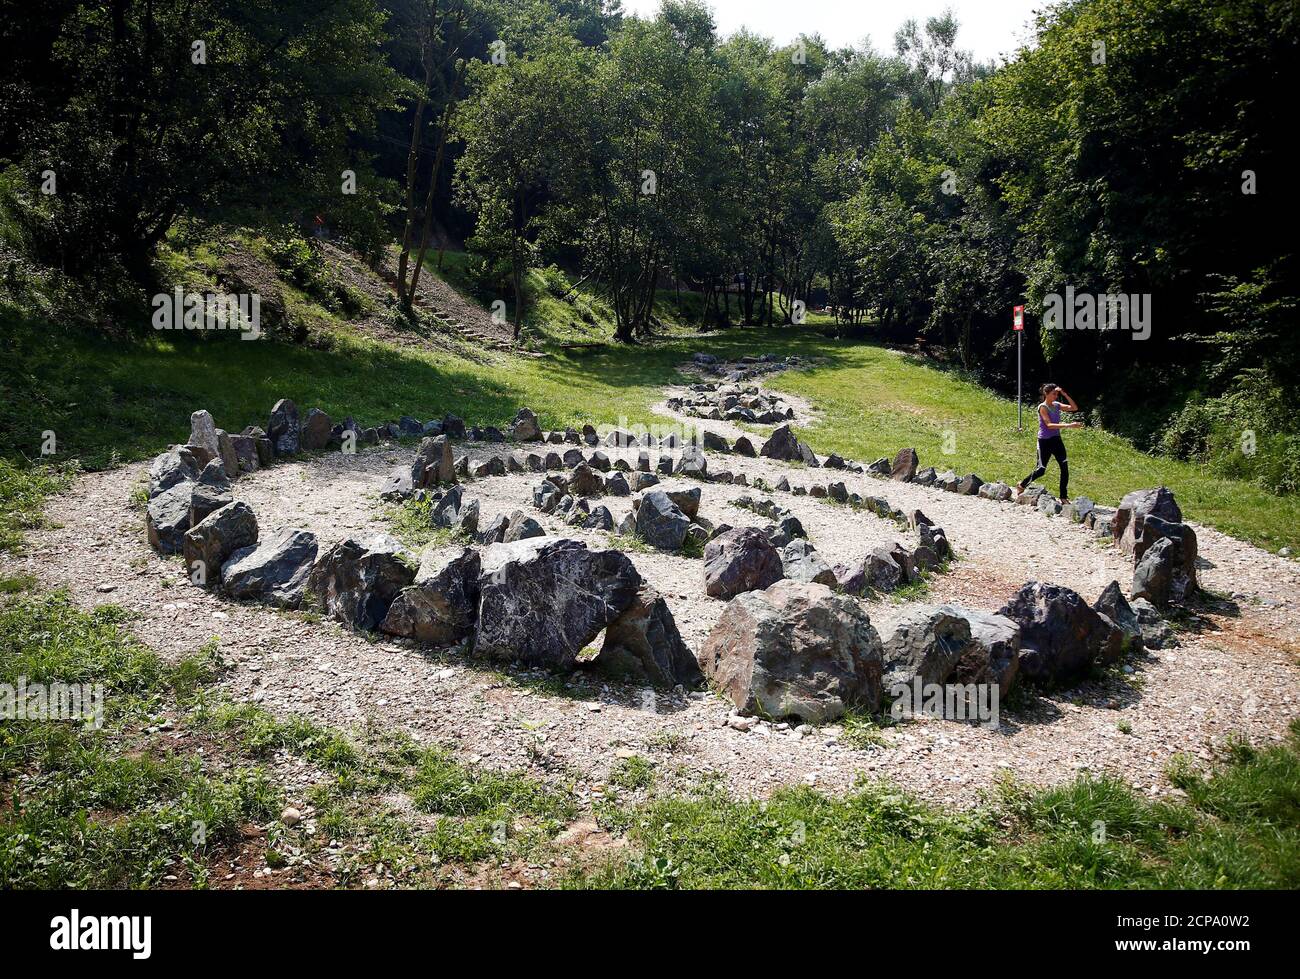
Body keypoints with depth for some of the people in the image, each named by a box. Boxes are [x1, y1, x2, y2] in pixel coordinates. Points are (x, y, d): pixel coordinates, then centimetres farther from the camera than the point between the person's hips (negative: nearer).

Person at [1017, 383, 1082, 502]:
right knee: (1041, 470, 1)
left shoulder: (1057, 405, 6)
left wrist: (1065, 394, -4)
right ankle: (1022, 485, 25)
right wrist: (1068, 425, -33)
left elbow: (1074, 408, 5)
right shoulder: (1042, 407, -14)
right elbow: (1049, 425, -25)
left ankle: (1064, 497, 2)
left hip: (1056, 439, 6)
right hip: (1045, 441, -6)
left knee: (1064, 467, -4)